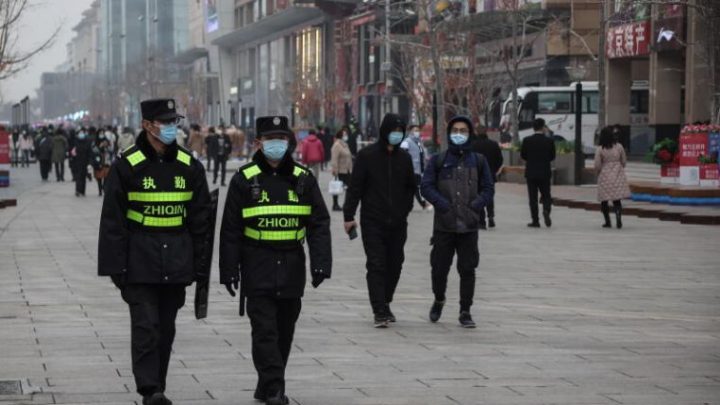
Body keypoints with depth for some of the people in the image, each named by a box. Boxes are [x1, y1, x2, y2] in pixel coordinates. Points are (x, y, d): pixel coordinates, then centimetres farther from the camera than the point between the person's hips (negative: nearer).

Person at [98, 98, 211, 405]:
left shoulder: (188, 166, 6)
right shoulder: (127, 166, -5)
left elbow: (200, 218, 11)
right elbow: (112, 219, -4)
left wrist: (198, 263, 7)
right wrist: (116, 265, -8)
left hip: (176, 261, 4)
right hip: (140, 261, -4)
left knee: (166, 327, 9)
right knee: (146, 325, -11)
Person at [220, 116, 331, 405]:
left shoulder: (303, 179, 6)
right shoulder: (244, 179, 0)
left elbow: (320, 224, 5)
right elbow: (230, 229, 2)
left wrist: (321, 263, -5)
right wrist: (229, 270, -2)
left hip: (292, 268, 3)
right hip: (258, 269, -3)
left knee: (285, 330, 10)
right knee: (264, 330, -9)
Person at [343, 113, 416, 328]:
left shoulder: (404, 157, 9)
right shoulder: (367, 155, -3)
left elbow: (411, 187, 20)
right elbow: (355, 187, -4)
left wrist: (405, 209, 8)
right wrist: (349, 215, -8)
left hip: (397, 223, 4)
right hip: (373, 222, -4)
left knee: (395, 265, 8)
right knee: (376, 266, -8)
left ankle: (385, 304, 25)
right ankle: (379, 312, -9)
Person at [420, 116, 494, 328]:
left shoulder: (478, 161, 10)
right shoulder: (438, 160, 6)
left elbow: (488, 188, 9)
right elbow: (427, 186, 0)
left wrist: (475, 206, -8)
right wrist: (444, 205, -13)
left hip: (469, 225, 1)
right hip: (443, 225, 0)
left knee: (467, 269, 0)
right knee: (439, 268, 5)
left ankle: (465, 312, 7)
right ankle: (439, 300, 31)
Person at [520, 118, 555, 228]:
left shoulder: (527, 141, -6)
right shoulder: (549, 141, -5)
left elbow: (523, 155, 1)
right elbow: (552, 157, 3)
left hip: (531, 172, 0)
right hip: (545, 173, 0)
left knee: (533, 198, 4)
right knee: (546, 195, 10)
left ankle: (535, 221, 3)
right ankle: (546, 210, -20)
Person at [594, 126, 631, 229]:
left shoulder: (600, 150, -10)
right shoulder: (619, 147, -2)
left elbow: (597, 166, -8)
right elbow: (624, 161, 7)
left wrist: (597, 173, 12)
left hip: (605, 176, -2)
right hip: (618, 176, 2)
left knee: (604, 201, 9)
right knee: (617, 200, 6)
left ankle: (607, 221, 10)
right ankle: (618, 215, -20)